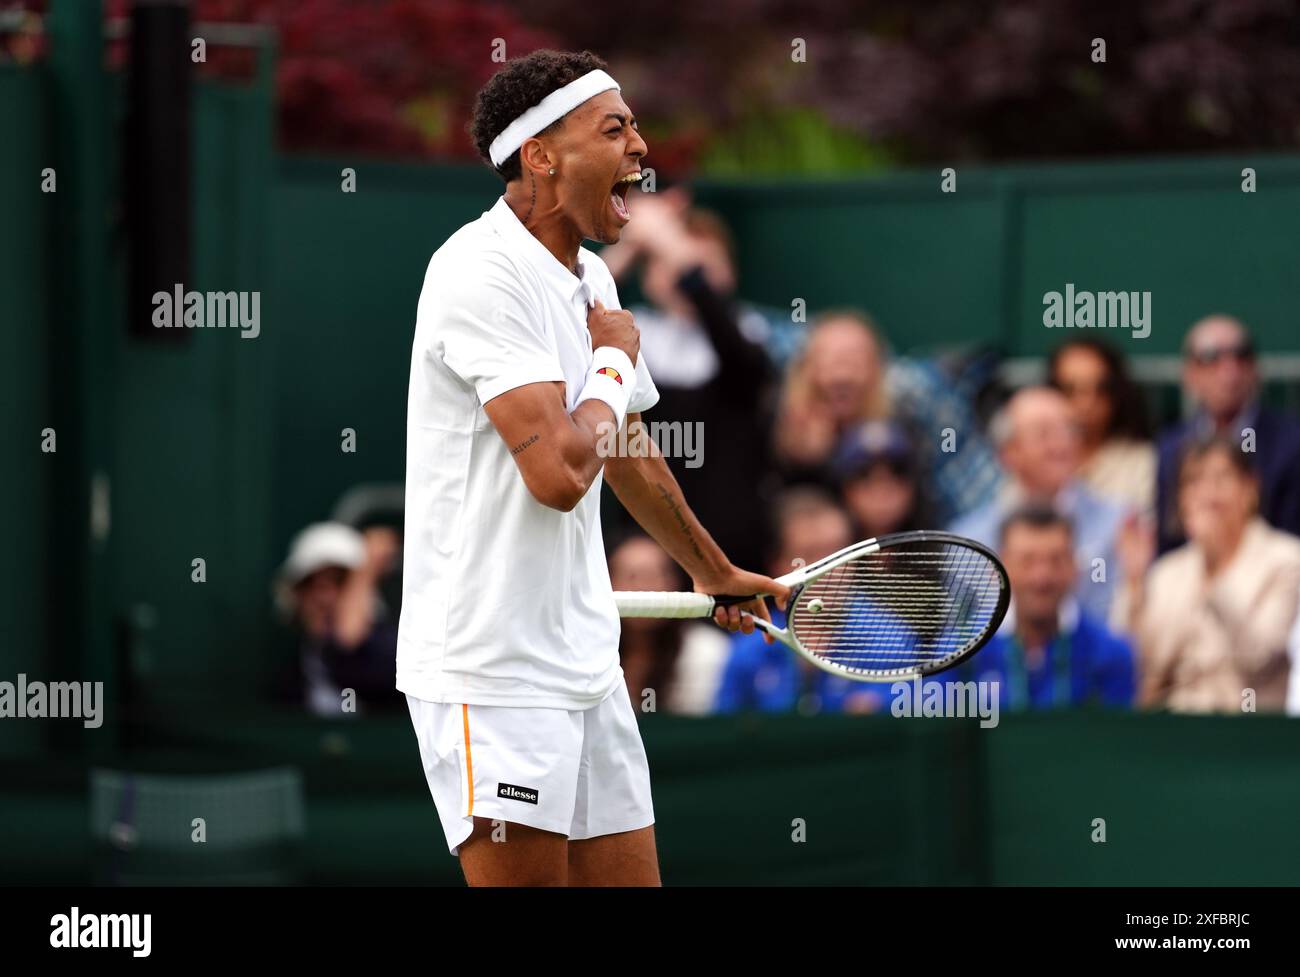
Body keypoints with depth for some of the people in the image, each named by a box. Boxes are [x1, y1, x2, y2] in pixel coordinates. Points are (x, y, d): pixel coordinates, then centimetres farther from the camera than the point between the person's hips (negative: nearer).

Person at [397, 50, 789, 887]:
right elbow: (561, 471, -25)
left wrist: (714, 571, 41)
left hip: (585, 660, 9)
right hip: (492, 671, -9)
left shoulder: (590, 279, 13)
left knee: (629, 875, 6)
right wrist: (616, 362, -7)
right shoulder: (483, 271, -16)